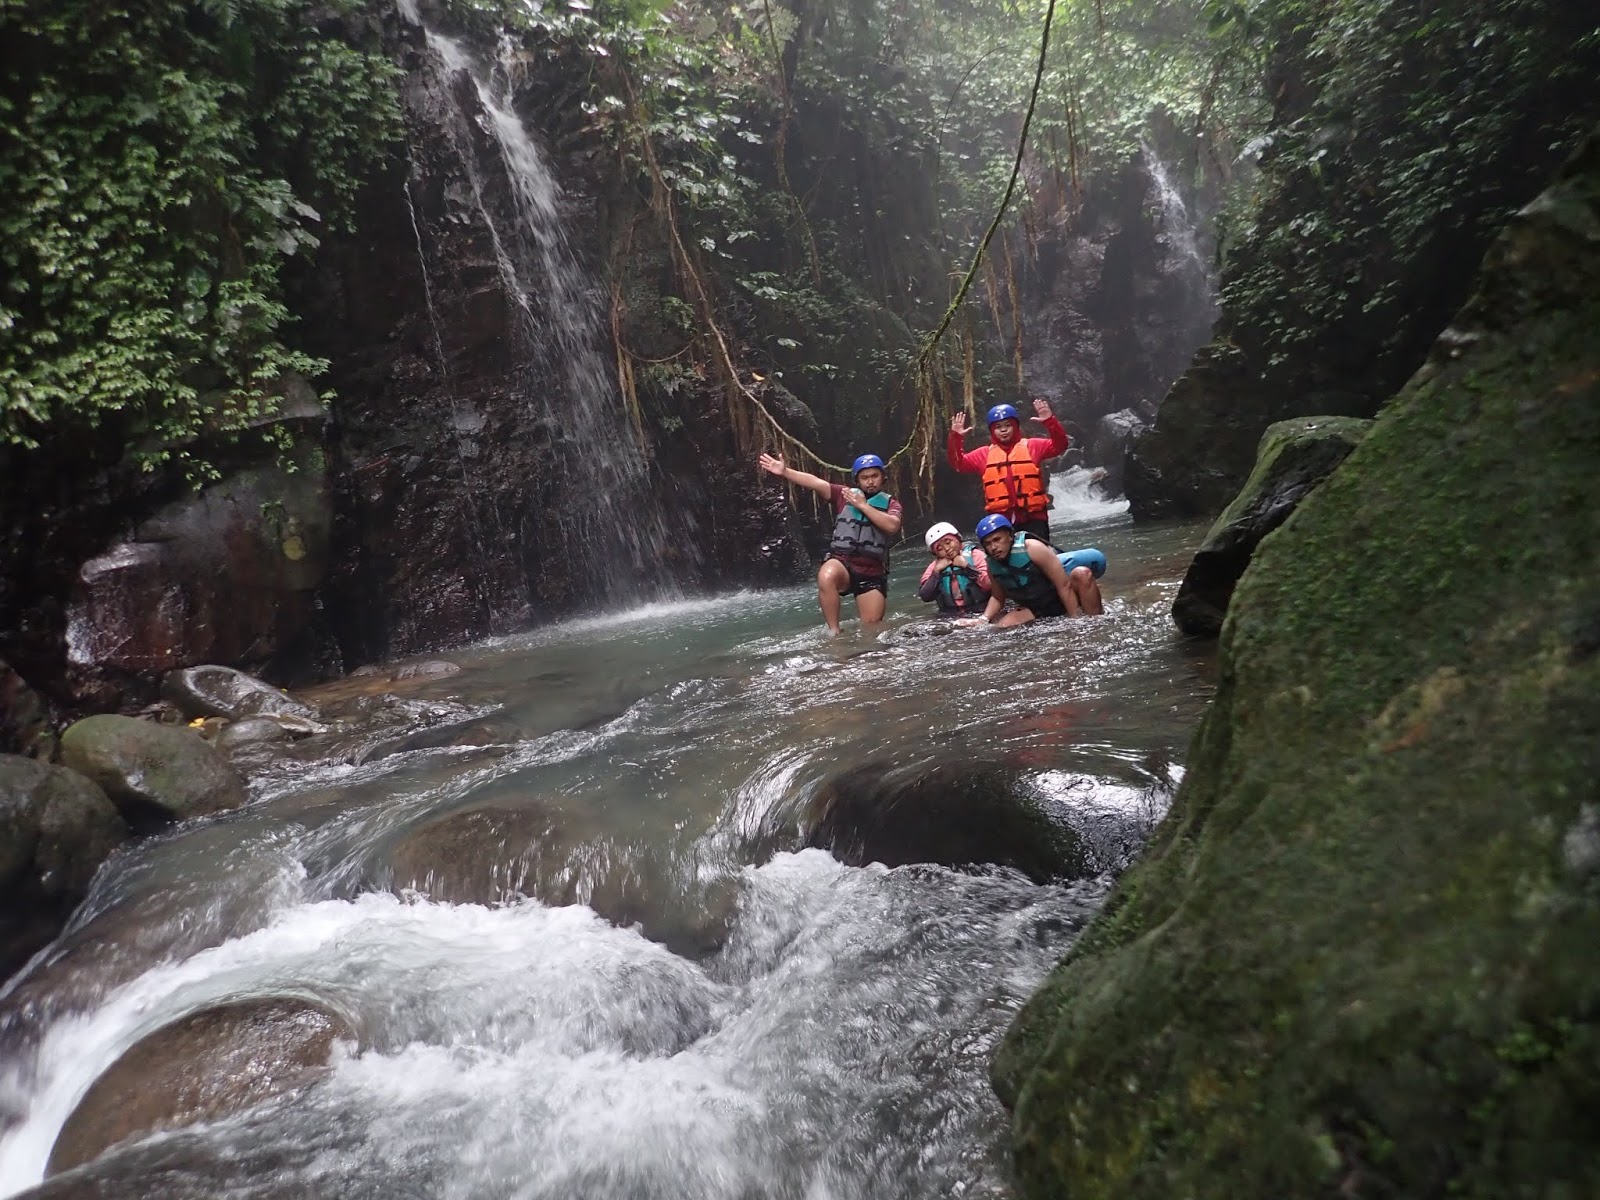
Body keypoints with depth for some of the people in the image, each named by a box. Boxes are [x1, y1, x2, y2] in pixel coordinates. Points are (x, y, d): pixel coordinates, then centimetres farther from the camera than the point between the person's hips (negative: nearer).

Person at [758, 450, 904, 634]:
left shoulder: (890, 503, 8)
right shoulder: (844, 495, 8)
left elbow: (892, 526, -13)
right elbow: (816, 482, -5)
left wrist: (862, 506, -12)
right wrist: (784, 472, -16)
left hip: (872, 572, 1)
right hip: (841, 561, -1)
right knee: (826, 578, -37)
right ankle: (834, 631, -24)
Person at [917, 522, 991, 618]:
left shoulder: (975, 555, 2)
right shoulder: (935, 566, 12)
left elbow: (990, 584, -11)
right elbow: (925, 596, 1)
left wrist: (966, 566, -10)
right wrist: (936, 571, -4)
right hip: (950, 618, 3)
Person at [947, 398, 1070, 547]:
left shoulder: (1032, 446, 6)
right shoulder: (984, 454, 10)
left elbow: (1060, 445, -3)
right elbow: (958, 462, 5)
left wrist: (1050, 421, -19)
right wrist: (955, 437, -10)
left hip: (1033, 517, -2)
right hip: (1000, 520, 2)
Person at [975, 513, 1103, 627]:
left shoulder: (1032, 548, -25)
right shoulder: (992, 565, -8)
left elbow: (1064, 585, -26)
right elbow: (997, 598, 11)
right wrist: (984, 619, -7)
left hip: (1064, 599, -5)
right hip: (1037, 609, 5)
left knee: (1082, 573, -34)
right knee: (1001, 627, -17)